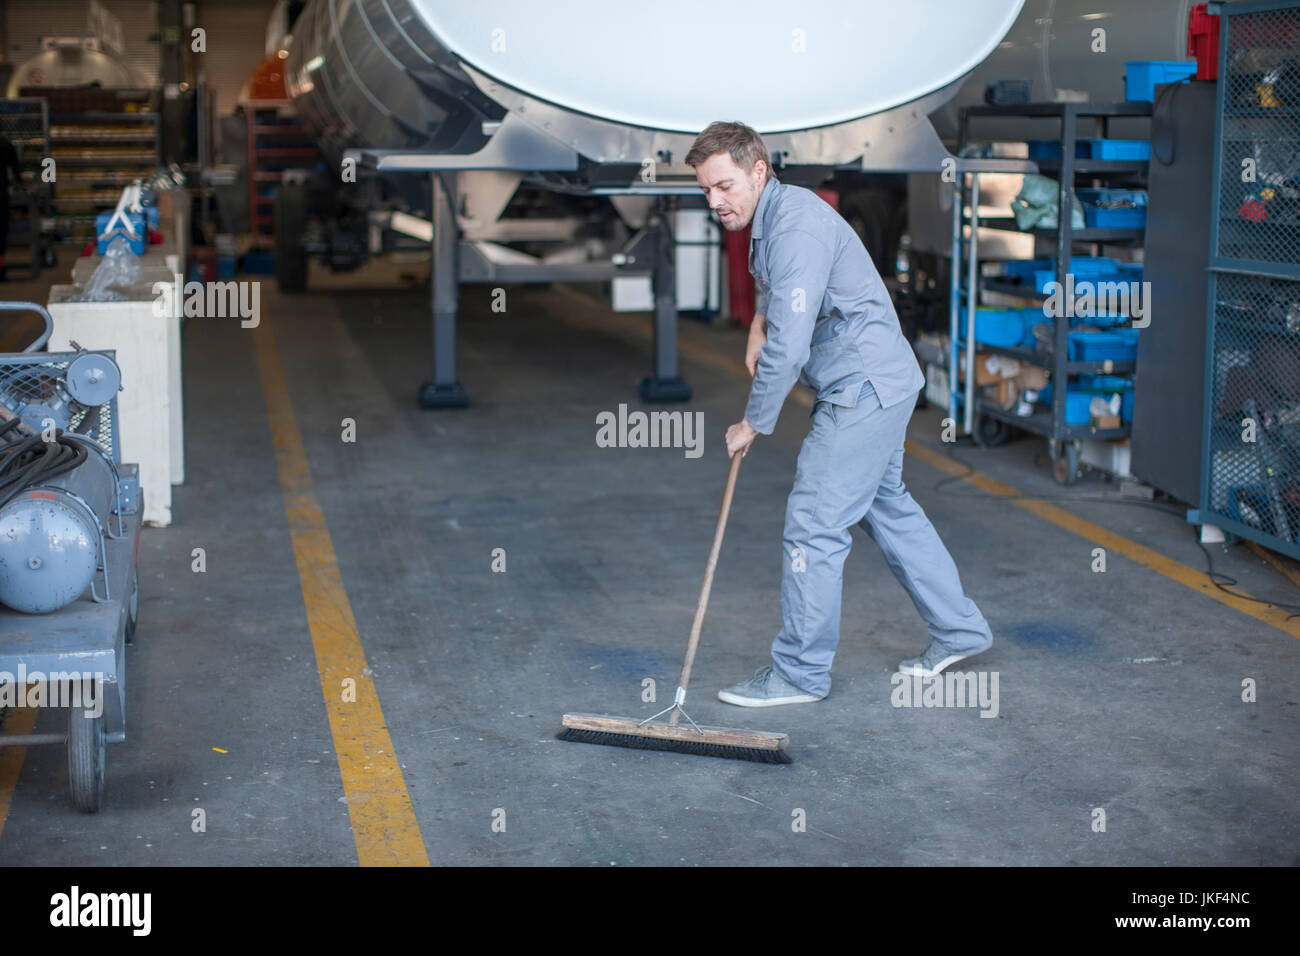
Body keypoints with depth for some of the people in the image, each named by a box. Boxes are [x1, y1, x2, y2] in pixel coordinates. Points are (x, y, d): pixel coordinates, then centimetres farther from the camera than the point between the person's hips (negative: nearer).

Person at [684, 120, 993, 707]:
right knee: (887, 506, 20)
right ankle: (959, 629, 32)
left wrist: (754, 422, -15)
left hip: (865, 388, -11)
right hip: (878, 383, 11)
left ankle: (799, 672, 2)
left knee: (814, 523, -8)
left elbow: (788, 347, -27)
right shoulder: (770, 217, 10)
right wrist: (759, 319, 13)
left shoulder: (795, 225, -23)